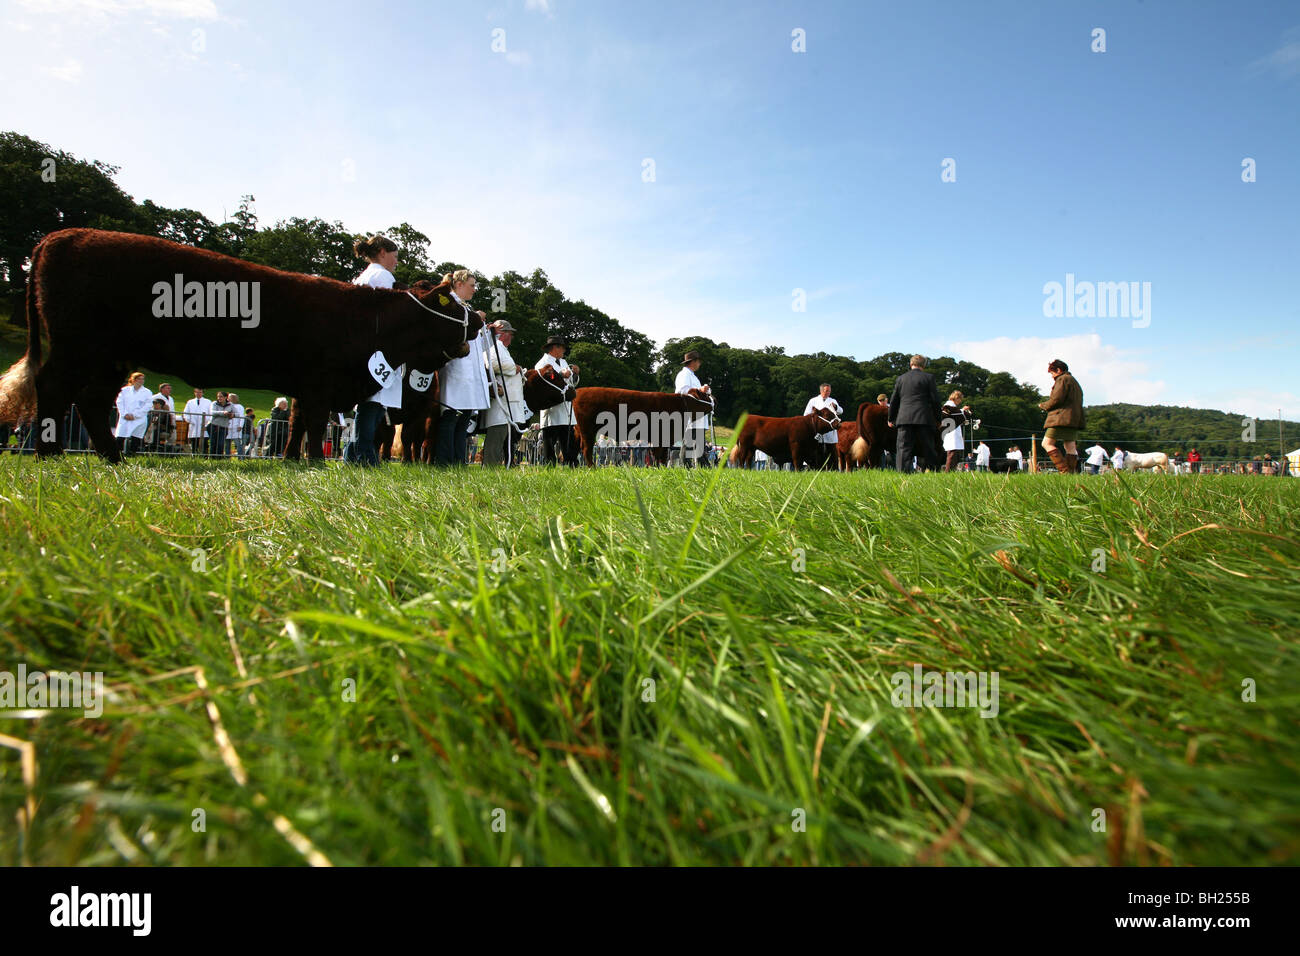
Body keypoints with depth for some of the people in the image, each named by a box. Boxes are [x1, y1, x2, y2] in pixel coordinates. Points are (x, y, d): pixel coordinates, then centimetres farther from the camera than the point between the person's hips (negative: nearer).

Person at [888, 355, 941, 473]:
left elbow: (894, 400, 14)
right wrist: (937, 417, 13)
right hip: (923, 419, -2)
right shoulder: (928, 377, 4)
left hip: (904, 418, 2)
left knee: (904, 448, -1)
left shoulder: (901, 378, 13)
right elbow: (935, 399, 1)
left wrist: (891, 419, 22)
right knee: (926, 448, 5)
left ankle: (903, 472, -10)